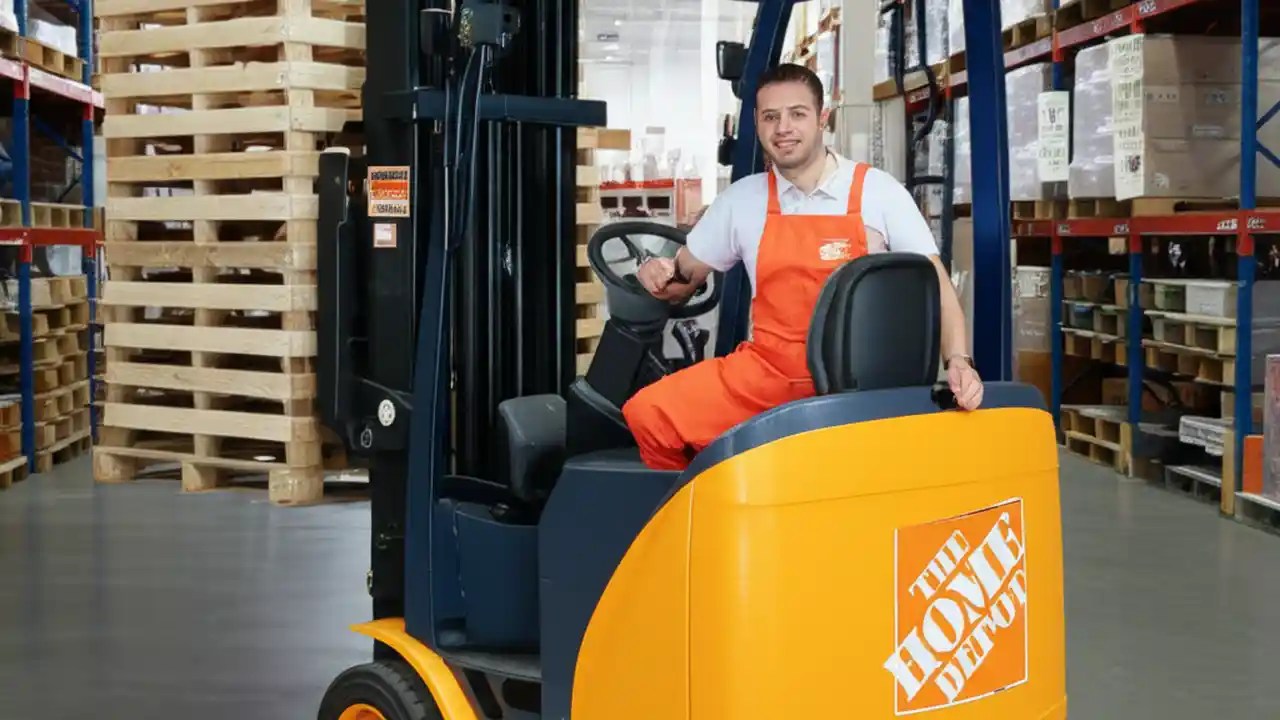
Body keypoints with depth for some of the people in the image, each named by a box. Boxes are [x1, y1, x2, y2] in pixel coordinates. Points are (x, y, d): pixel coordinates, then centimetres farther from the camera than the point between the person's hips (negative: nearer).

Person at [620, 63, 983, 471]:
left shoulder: (878, 192, 0)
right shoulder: (741, 200, 8)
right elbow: (686, 277, 19)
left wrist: (957, 359, -17)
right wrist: (665, 276, -6)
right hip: (767, 369, 3)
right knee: (648, 413, -15)